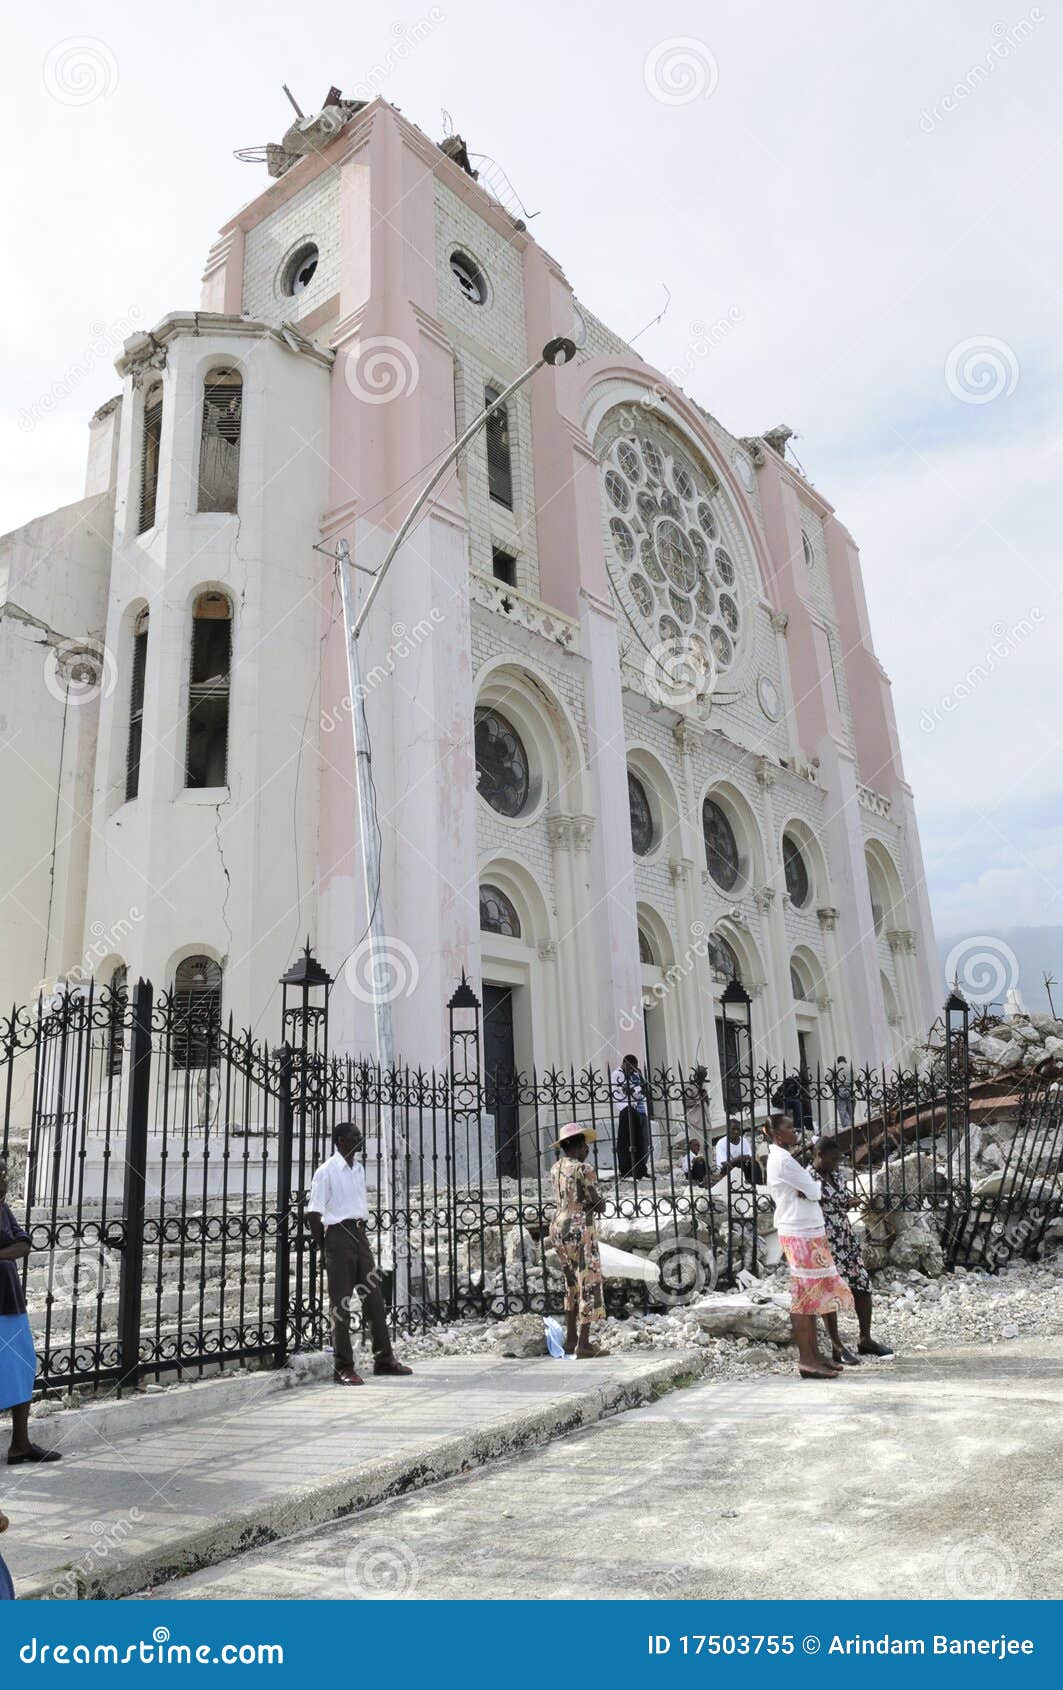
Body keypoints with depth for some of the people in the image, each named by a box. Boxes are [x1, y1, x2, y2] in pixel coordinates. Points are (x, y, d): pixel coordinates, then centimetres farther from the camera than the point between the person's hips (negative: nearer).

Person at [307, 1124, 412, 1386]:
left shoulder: (359, 1169, 13)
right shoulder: (326, 1171, -11)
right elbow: (313, 1213, -12)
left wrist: (362, 1234, 15)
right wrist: (324, 1247, -8)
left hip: (360, 1235, 7)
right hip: (339, 1235, -7)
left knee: (374, 1298, 9)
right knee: (341, 1303, -1)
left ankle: (384, 1359, 18)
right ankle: (343, 1368, 7)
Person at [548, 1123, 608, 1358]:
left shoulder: (556, 1168, 10)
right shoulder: (583, 1170, -13)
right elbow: (599, 1204, -10)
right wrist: (596, 1204, 9)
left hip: (558, 1228, 8)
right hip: (580, 1230, -8)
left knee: (573, 1283, 18)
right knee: (589, 1283, 0)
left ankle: (571, 1339, 21)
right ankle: (584, 1344, -1)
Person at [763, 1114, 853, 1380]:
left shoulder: (780, 1158, 16)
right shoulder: (783, 1160, -16)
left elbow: (808, 1192, 13)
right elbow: (813, 1191, -15)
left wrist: (805, 1189, -7)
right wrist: (813, 1185, 5)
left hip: (809, 1232, 10)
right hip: (801, 1235, -10)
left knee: (812, 1294, 13)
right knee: (805, 1296, -6)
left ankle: (813, 1354, 18)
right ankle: (806, 1360, -2)